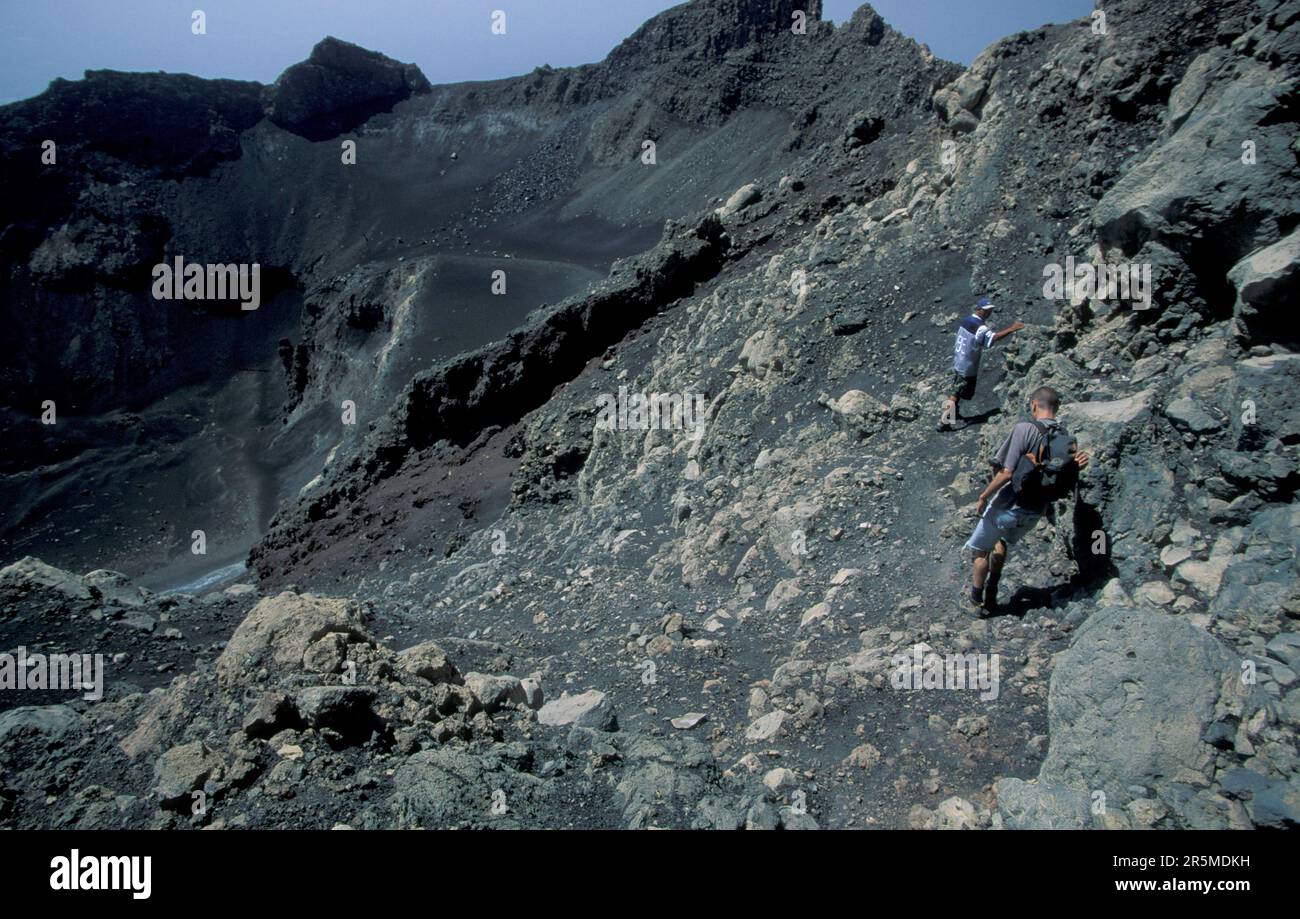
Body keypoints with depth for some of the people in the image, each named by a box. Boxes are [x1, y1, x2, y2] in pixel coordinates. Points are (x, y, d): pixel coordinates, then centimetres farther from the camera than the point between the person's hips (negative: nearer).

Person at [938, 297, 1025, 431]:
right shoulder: (980, 327, -23)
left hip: (958, 363, 8)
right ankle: (943, 421, 2)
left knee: (956, 390, 23)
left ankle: (954, 413, 39)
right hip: (968, 367, -8)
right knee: (956, 394, 0)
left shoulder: (967, 320, 5)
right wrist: (1011, 329, -45)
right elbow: (993, 338, -37)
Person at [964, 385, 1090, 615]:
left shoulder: (1025, 430, -20)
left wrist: (983, 497, -13)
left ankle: (976, 602, 27)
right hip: (1034, 514, 6)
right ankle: (991, 597, 37)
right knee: (1002, 543, 33)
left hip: (1007, 507, -6)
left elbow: (1006, 473, -22)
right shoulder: (1069, 441, -1)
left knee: (982, 551, 17)